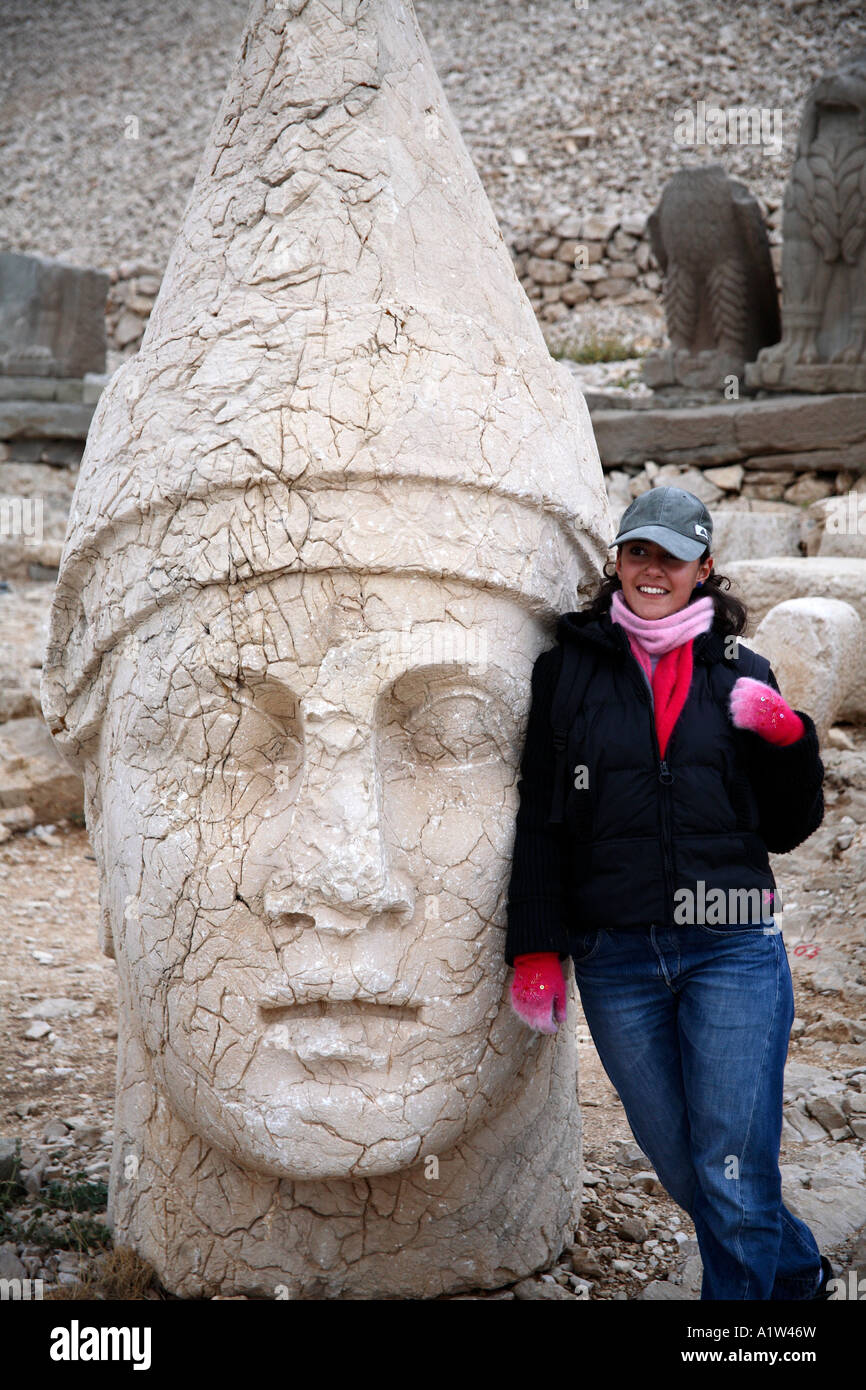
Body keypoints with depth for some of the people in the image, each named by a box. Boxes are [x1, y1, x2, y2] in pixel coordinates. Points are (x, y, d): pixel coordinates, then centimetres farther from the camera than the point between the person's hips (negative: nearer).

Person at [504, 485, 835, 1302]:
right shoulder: (568, 669, 7)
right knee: (682, 1167, 13)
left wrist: (788, 741, -7)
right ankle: (797, 1273, 38)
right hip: (616, 959, 1)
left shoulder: (741, 675, 9)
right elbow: (541, 818, 4)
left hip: (733, 950, -1)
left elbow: (785, 830, 11)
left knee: (733, 1175, -2)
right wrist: (536, 948, -3)